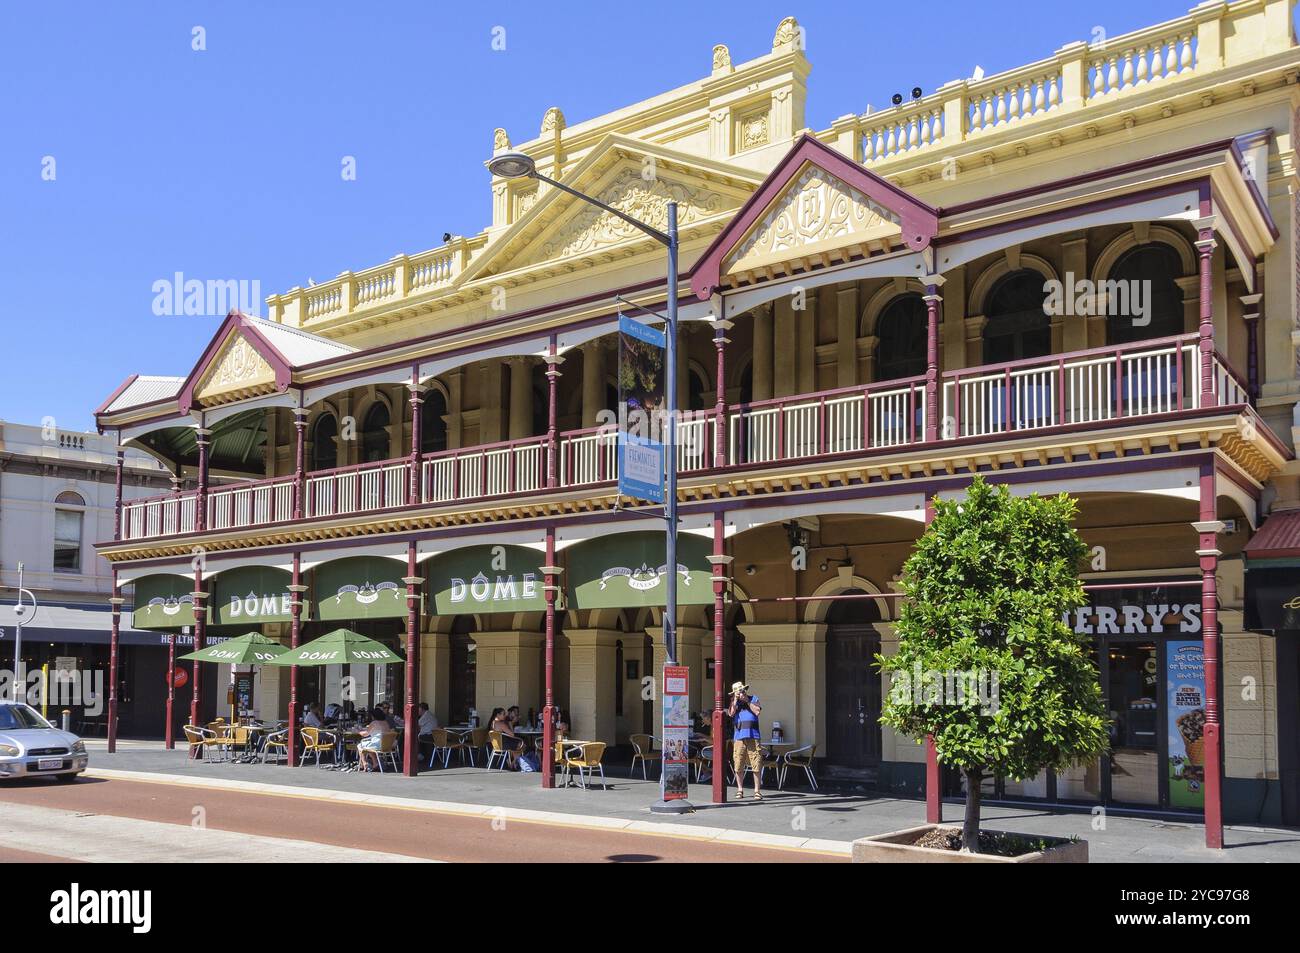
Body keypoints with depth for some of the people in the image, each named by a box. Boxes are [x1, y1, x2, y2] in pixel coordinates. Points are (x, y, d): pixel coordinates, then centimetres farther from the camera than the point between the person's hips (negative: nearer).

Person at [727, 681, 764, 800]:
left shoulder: (754, 699, 14)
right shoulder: (733, 702, 15)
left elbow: (758, 712, 0)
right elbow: (731, 713, -2)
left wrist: (747, 701, 2)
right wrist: (735, 700, -1)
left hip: (753, 736, -1)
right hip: (738, 738, 1)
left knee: (757, 766, -6)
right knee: (738, 766, 0)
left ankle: (757, 791, 0)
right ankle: (740, 790, 11)